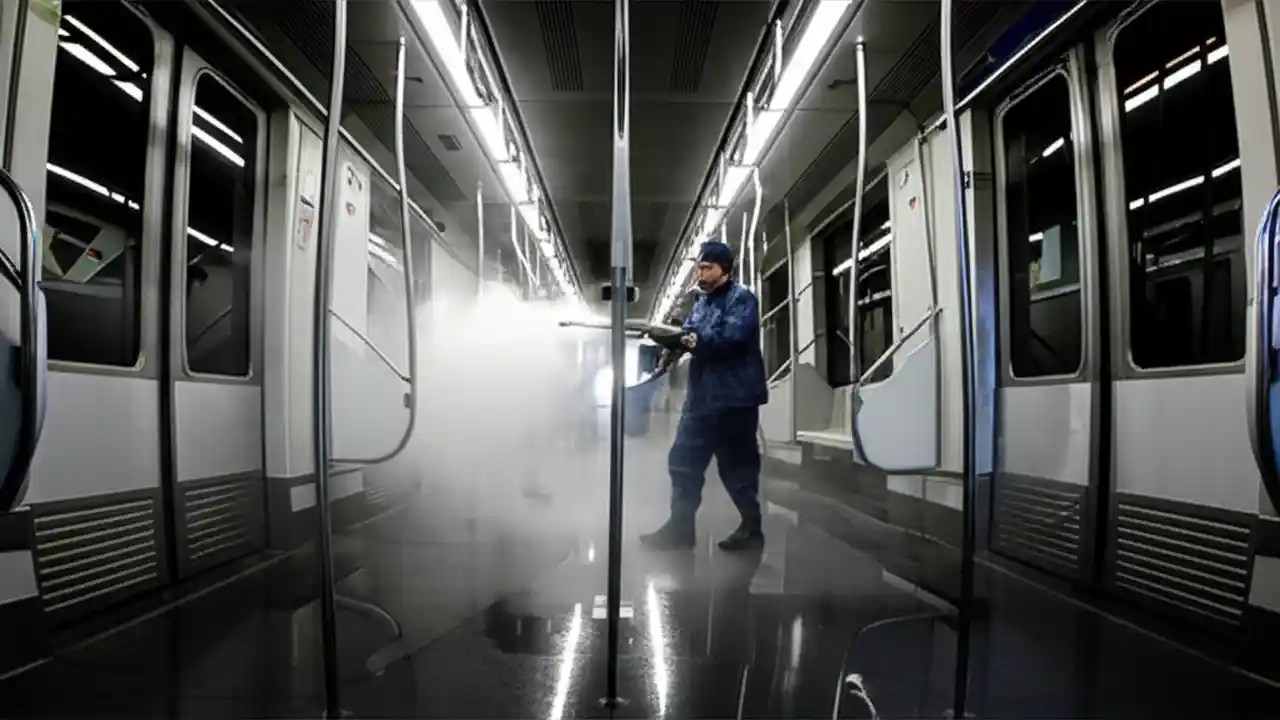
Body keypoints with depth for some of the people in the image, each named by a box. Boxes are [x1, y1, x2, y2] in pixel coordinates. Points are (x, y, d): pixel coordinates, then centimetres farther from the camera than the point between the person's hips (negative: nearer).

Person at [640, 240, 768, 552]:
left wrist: (694, 339, -25)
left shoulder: (741, 298, -7)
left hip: (734, 397, -8)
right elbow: (687, 335, 9)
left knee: (737, 465, 2)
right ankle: (680, 527, 15)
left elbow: (731, 337, -22)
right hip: (701, 397, 8)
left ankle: (751, 529, 16)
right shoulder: (702, 301, 19)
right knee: (683, 461, 7)